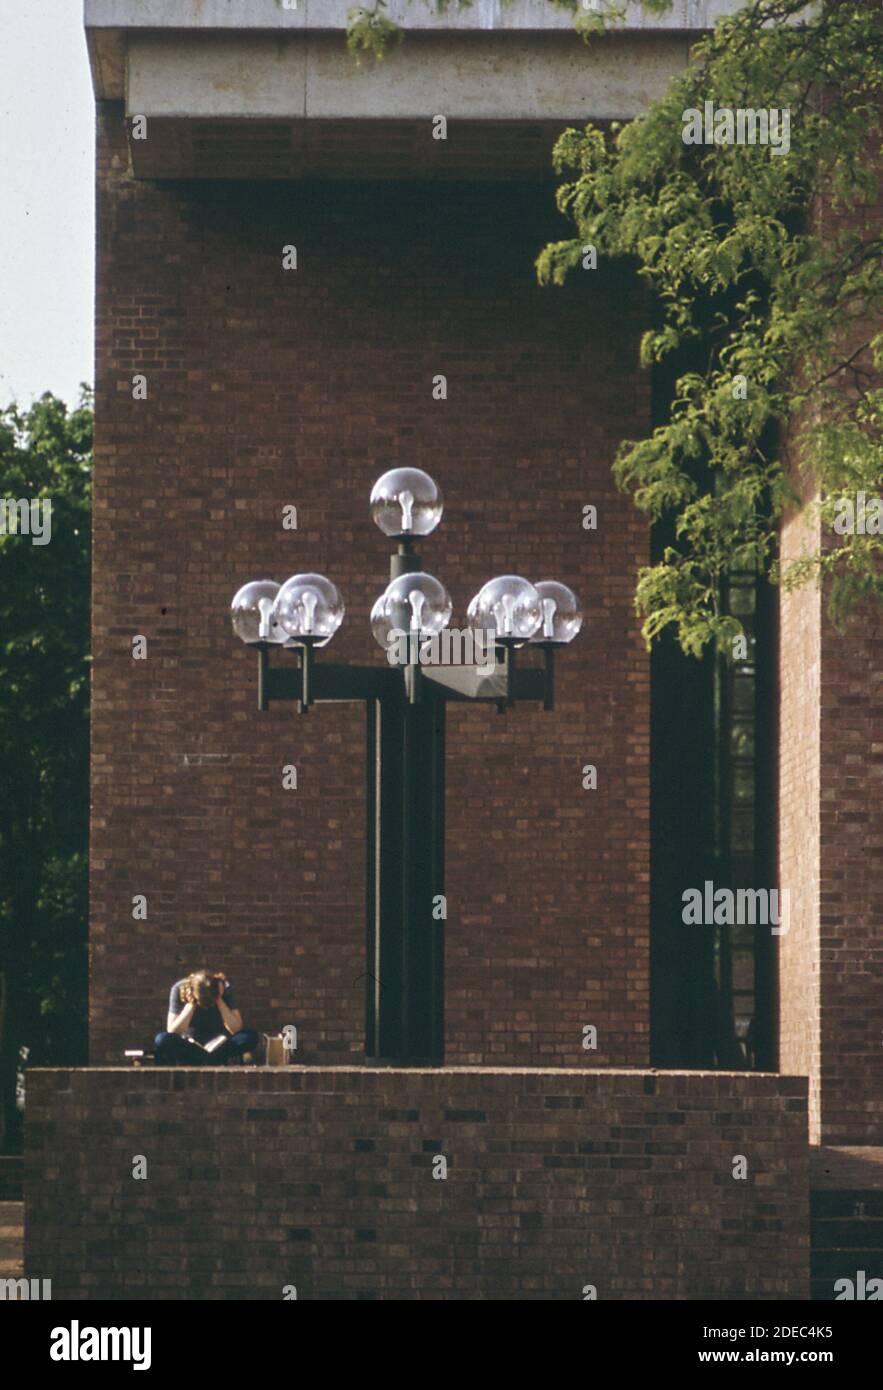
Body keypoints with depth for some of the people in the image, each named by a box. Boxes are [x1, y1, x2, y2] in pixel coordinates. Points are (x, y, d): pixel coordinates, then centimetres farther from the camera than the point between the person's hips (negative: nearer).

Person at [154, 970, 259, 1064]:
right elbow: (172, 1032, -19)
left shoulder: (226, 989, -12)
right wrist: (191, 1005, -25)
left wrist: (220, 1001, -24)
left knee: (250, 1036, -28)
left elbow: (236, 1029, -19)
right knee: (162, 1039, -34)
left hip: (218, 1045, 0)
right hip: (189, 1047, 0)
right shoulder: (179, 989, -15)